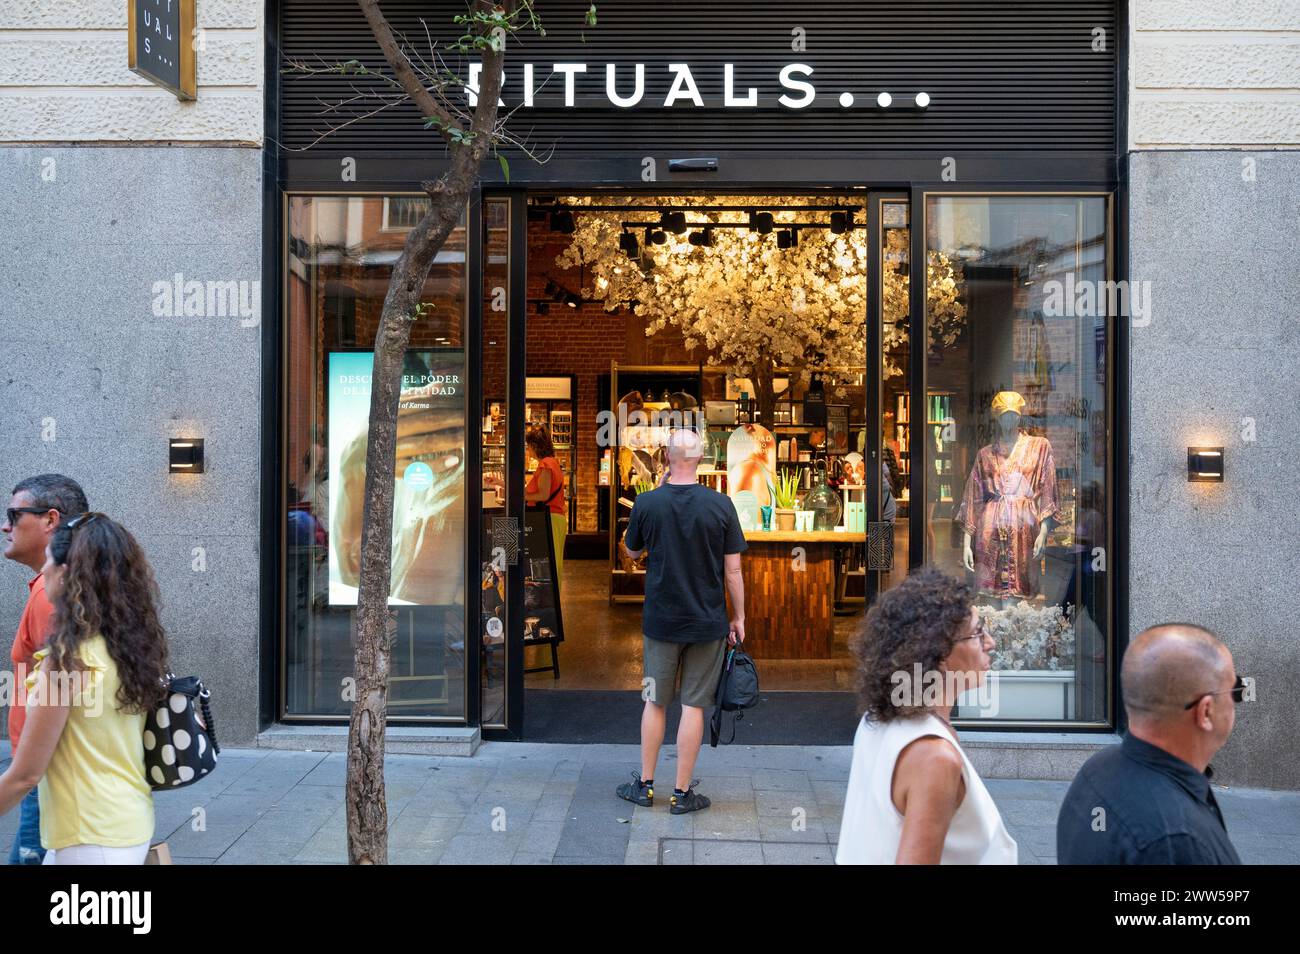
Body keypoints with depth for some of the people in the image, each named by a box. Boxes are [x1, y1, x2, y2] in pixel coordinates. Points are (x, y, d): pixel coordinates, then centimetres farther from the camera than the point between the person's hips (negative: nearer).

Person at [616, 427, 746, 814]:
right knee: (693, 706, 6)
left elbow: (632, 552, 10)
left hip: (660, 619, 1)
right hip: (707, 622, -1)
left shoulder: (647, 503, -8)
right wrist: (738, 618, 6)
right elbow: (733, 571, -7)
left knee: (655, 702, 14)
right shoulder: (720, 505, -10)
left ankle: (645, 784, 24)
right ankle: (683, 793, 14)